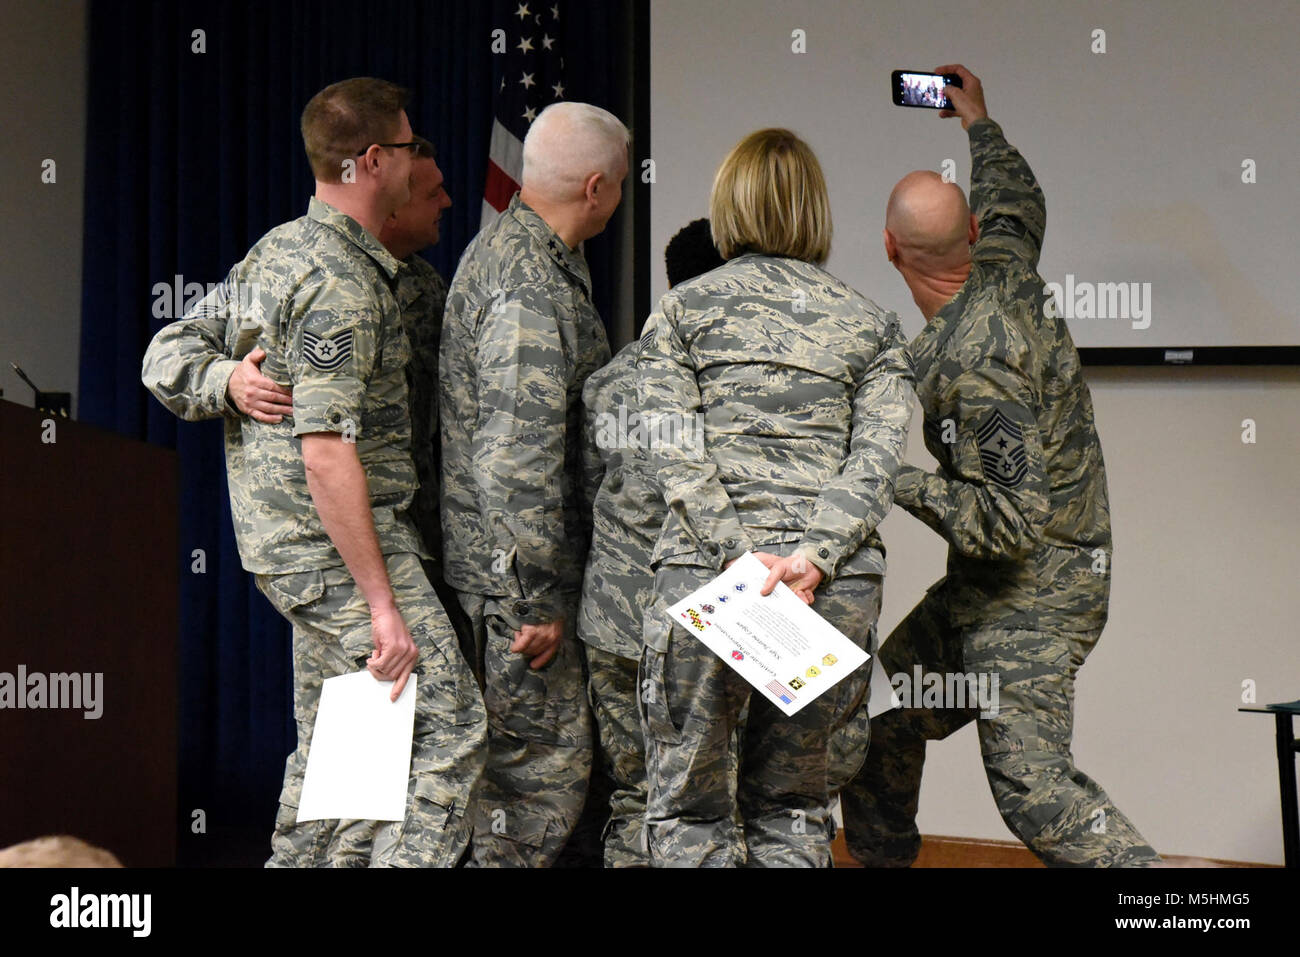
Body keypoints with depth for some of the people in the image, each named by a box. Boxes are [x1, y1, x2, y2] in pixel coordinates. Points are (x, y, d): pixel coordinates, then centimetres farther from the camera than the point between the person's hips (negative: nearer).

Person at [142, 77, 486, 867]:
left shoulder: (277, 251, 14)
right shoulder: (342, 282, -17)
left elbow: (166, 360, 16)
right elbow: (327, 454, -23)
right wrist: (383, 604, -22)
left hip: (284, 537, 10)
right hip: (340, 539, -10)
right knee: (450, 725, -10)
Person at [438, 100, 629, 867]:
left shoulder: (508, 247, 13)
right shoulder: (530, 288, -21)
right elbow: (517, 462, -26)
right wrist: (538, 601, -20)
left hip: (503, 565, 10)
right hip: (512, 573, -10)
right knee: (543, 773, -4)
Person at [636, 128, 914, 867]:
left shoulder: (681, 311, 7)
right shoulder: (871, 323, 12)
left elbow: (679, 455, -5)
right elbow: (875, 461, -3)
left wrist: (743, 558, -10)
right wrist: (813, 557, -12)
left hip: (705, 576, -2)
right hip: (839, 588, 2)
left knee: (690, 812, 7)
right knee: (792, 806, 15)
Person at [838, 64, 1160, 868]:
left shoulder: (972, 362, -26)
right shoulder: (1004, 269, 0)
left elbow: (1015, 516, -28)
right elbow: (1016, 199, 26)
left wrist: (902, 482, -20)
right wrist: (979, 124, 41)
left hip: (1030, 597, -10)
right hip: (986, 590, 10)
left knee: (1032, 785, -16)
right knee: (882, 716, 15)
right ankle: (882, 856, 28)